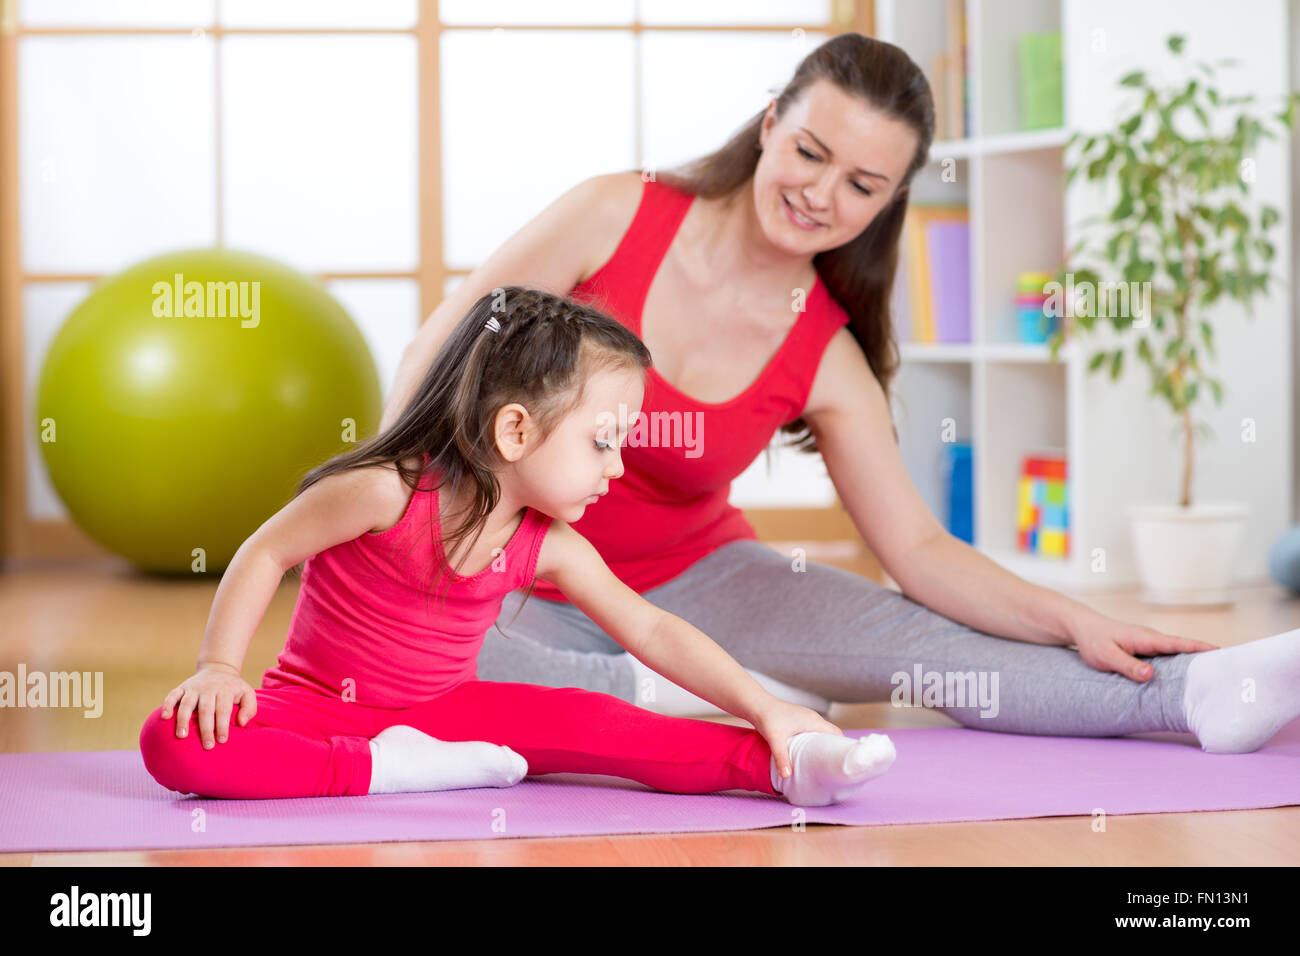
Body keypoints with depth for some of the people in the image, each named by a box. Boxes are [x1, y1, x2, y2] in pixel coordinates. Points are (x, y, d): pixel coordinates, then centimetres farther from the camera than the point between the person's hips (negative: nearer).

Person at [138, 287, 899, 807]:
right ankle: (390, 770, -39)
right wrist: (219, 668, -22)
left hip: (442, 711, 4)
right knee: (177, 743, -32)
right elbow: (266, 554, -13)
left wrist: (763, 707, -11)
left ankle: (776, 764, -24)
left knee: (584, 721, -21)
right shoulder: (387, 493, -24)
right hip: (319, 705, -4)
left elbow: (651, 630, -3)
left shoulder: (548, 545, -7)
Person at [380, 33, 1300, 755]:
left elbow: (919, 550, -8)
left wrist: (1074, 622, -23)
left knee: (928, 644, -23)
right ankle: (663, 697, -31)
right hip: (525, 589, -2)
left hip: (692, 581, 2)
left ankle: (1195, 692, -29)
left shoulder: (827, 363, -9)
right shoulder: (618, 216, -16)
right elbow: (442, 350, -10)